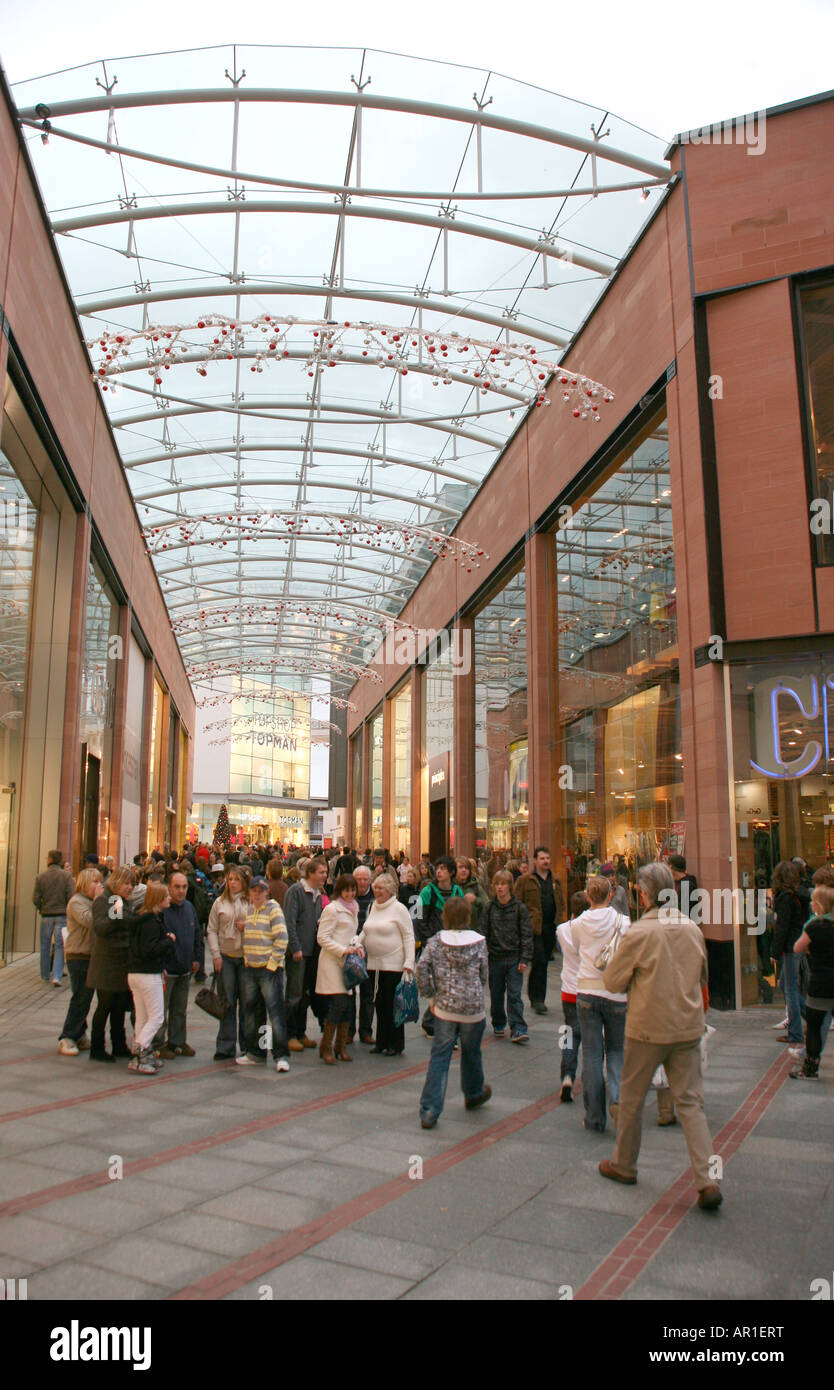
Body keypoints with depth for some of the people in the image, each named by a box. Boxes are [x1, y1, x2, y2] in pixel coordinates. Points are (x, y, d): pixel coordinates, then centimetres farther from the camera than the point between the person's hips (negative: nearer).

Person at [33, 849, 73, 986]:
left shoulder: (40, 877, -4)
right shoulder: (66, 875, -6)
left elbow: (35, 899, -6)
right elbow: (71, 897, -11)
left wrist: (42, 909, 12)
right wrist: (68, 910, 7)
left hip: (46, 916, 1)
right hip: (62, 915, -1)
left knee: (45, 947, 13)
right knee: (59, 946, 3)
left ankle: (45, 977, 23)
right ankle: (57, 976, -9)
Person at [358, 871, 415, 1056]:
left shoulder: (398, 909, -7)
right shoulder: (373, 907, 12)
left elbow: (409, 936, -9)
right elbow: (366, 930, 22)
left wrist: (409, 962, -15)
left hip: (393, 964, -6)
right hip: (374, 964, 6)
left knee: (393, 1004, -1)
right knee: (379, 1003, 11)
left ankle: (396, 1044, 9)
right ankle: (381, 1042, 21)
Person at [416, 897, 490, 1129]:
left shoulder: (437, 940, -3)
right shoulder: (479, 942, -5)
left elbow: (422, 967, -9)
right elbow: (483, 976, 1)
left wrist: (432, 996, 1)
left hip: (445, 1007, 1)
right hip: (473, 1008, 0)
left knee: (439, 1057, 3)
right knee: (471, 1053, 20)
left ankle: (429, 1111, -4)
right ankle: (474, 1095, 42)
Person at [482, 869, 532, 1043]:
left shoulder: (519, 908, -3)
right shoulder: (489, 907, 3)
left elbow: (527, 934, -2)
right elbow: (484, 932, 6)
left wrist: (525, 959, -6)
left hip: (514, 958, -2)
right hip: (495, 957, 2)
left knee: (515, 994, -6)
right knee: (496, 994, 11)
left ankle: (518, 1029, -4)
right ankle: (499, 1025, 27)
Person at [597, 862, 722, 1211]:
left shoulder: (639, 933, -17)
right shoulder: (693, 929, -1)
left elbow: (612, 981, -9)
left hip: (648, 1028, -4)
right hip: (688, 1028, 4)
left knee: (631, 1098, 14)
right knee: (691, 1102, 9)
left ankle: (623, 1165, 29)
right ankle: (707, 1180, -1)